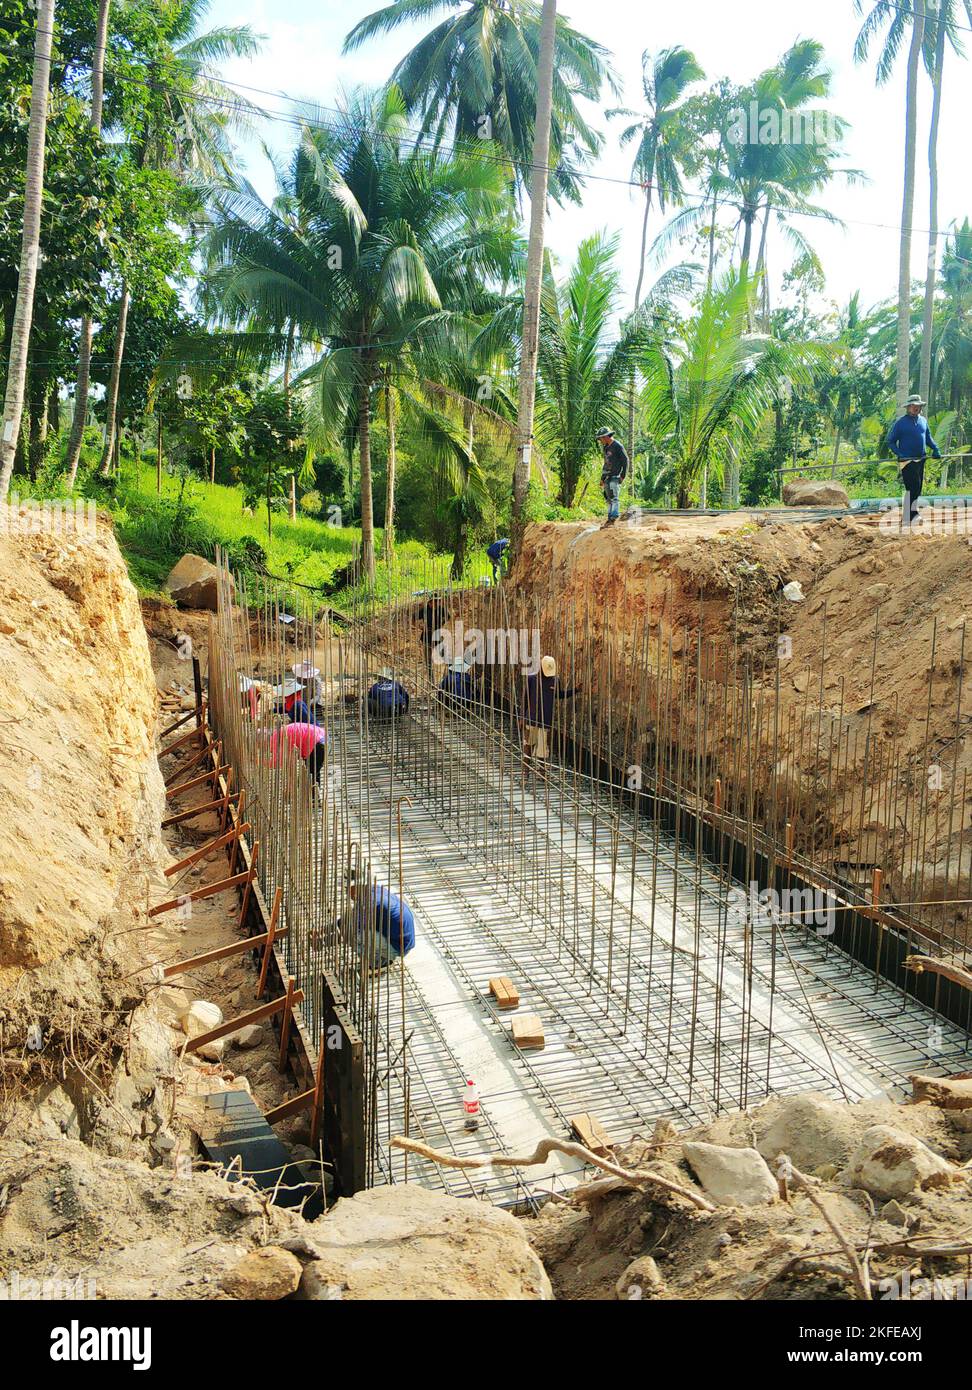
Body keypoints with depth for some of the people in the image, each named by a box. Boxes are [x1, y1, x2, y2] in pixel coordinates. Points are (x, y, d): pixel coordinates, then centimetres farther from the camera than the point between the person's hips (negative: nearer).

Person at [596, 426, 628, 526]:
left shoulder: (618, 446, -8)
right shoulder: (606, 448, 18)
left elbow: (625, 461, -10)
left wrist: (623, 476, -13)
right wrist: (602, 478, 21)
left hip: (615, 477, -9)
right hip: (607, 477, 9)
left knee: (614, 498, -14)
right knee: (608, 499, 8)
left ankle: (613, 518, -20)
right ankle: (610, 518, 10)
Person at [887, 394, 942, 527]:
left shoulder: (923, 421, 11)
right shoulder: (900, 422, -7)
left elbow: (928, 437, 21)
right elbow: (891, 441, -4)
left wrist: (935, 448, 4)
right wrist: (898, 454, -18)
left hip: (920, 460, 7)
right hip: (907, 461, -7)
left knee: (917, 489, 13)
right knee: (912, 489, -11)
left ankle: (913, 513, 26)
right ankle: (906, 519, -6)